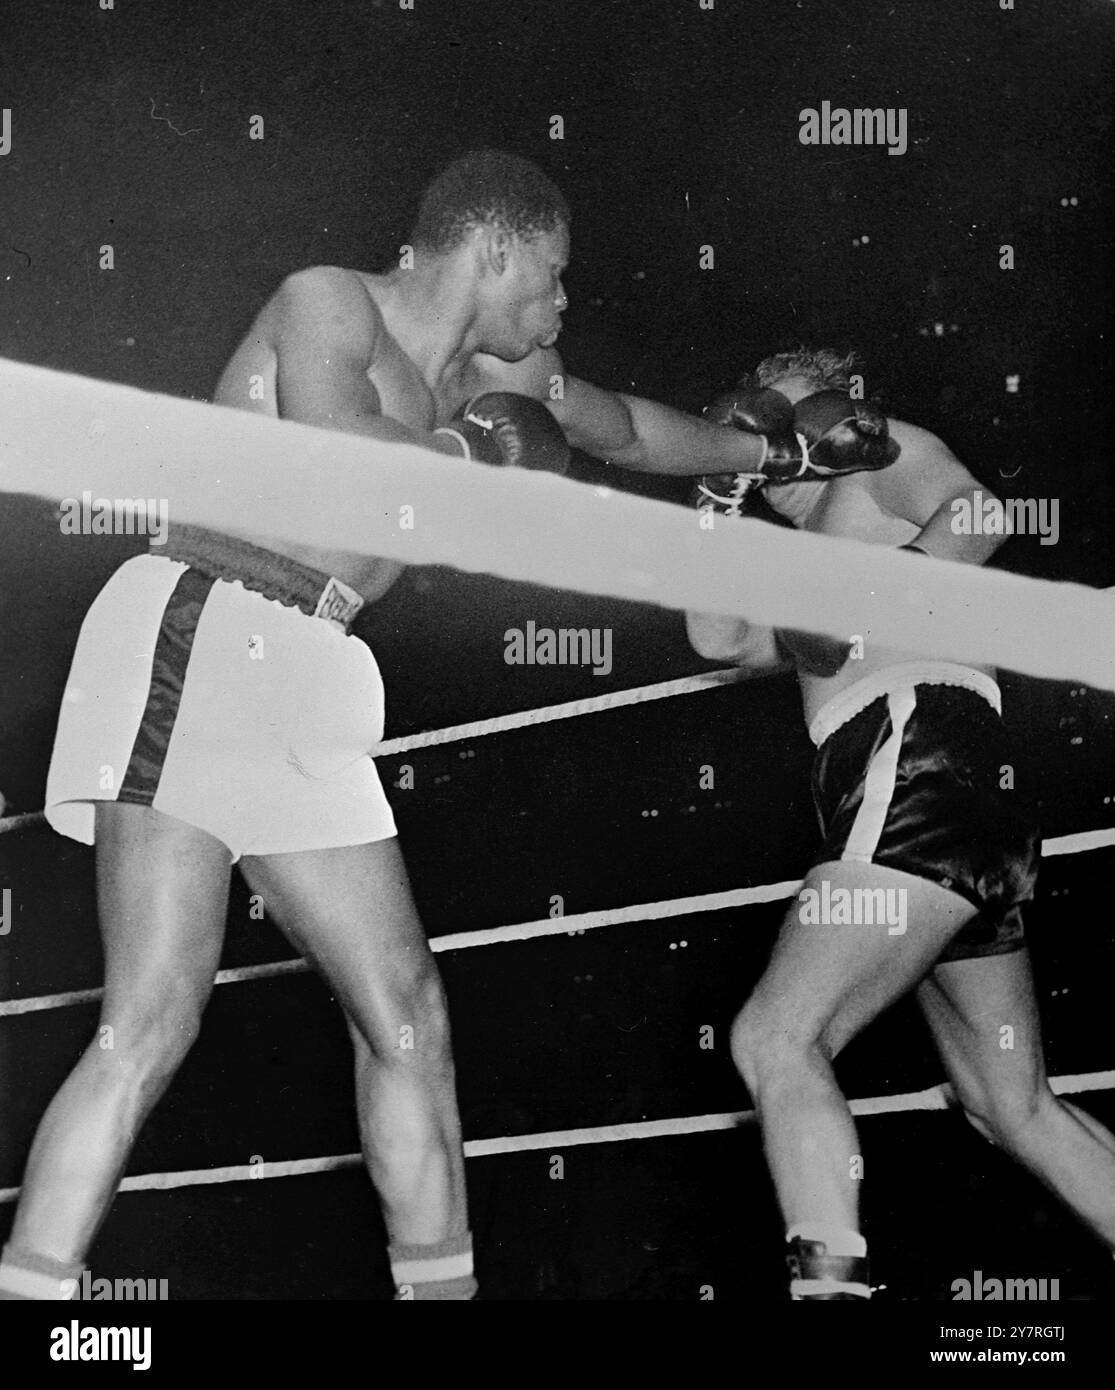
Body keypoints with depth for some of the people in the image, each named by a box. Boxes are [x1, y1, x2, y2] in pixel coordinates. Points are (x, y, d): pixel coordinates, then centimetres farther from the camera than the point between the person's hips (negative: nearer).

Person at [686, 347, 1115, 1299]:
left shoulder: (879, 448, 12)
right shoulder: (816, 558, 35)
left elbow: (976, 511, -8)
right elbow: (722, 640, 27)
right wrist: (720, 505, 27)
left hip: (923, 762, -10)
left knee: (777, 1038, -18)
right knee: (1018, 1109, 13)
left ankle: (832, 1282, -26)